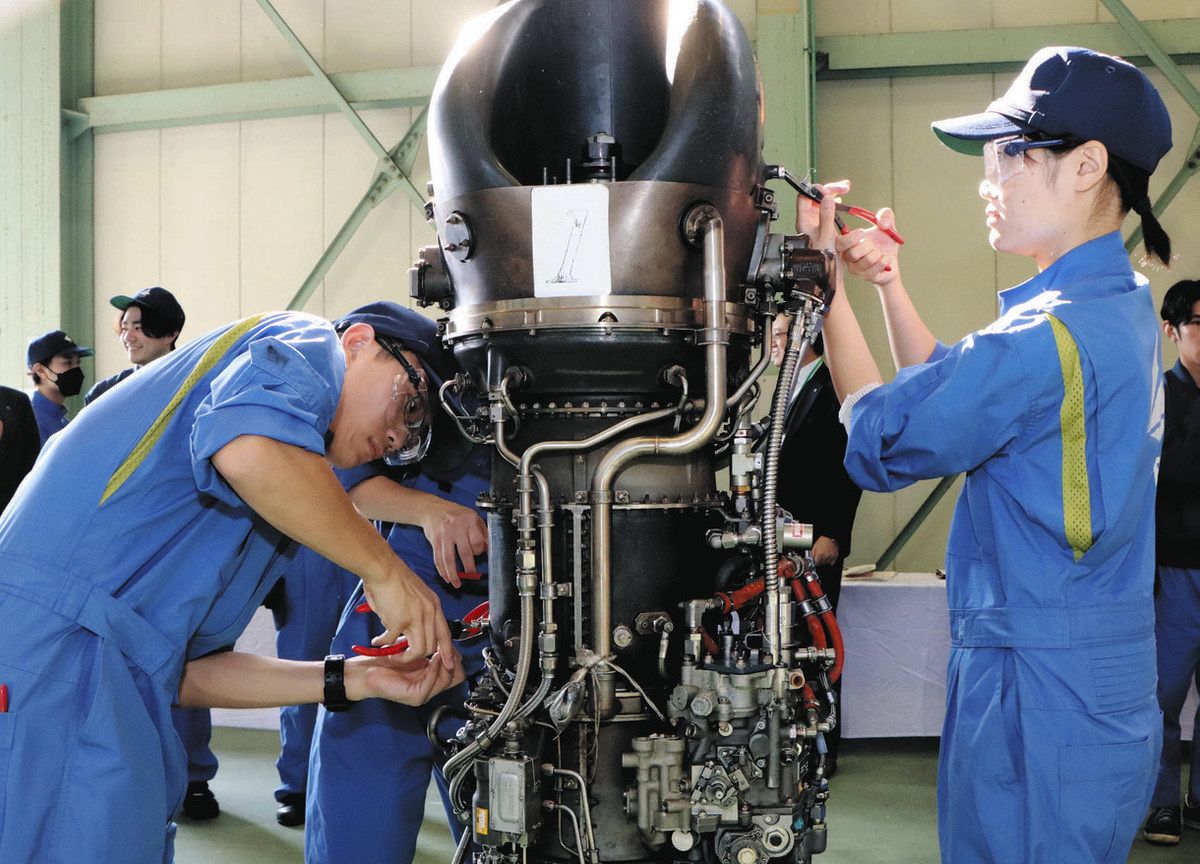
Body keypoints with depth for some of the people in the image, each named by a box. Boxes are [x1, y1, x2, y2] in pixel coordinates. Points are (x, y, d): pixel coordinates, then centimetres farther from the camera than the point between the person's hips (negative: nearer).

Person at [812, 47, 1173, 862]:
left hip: (1040, 693, -10)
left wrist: (828, 282, -7)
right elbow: (948, 390, 17)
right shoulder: (1120, 305, 9)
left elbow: (880, 438, -15)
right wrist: (889, 282, 7)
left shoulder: (1050, 334, -23)